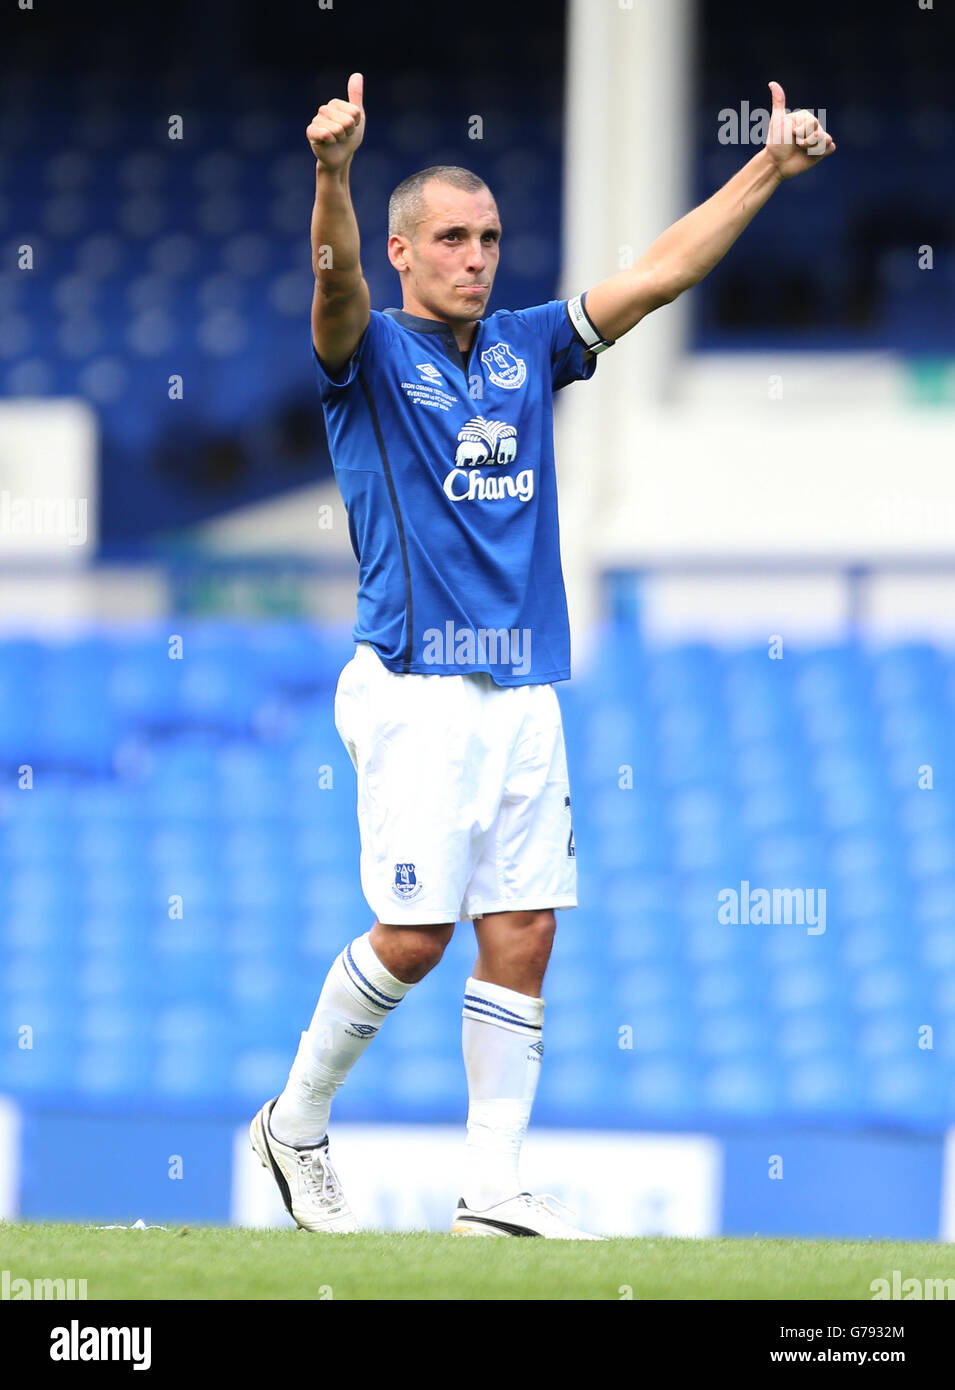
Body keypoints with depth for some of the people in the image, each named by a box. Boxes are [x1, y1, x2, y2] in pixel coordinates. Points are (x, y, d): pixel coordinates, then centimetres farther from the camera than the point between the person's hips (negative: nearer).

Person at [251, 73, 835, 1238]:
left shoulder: (527, 348, 14)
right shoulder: (370, 354, -2)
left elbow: (658, 274, 13)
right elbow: (334, 279, -23)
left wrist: (769, 168, 6)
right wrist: (332, 171, -43)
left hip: (524, 693, 6)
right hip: (416, 690, -5)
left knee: (522, 934, 1)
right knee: (415, 934, -8)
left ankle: (492, 1186, 5)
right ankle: (295, 1123, 12)